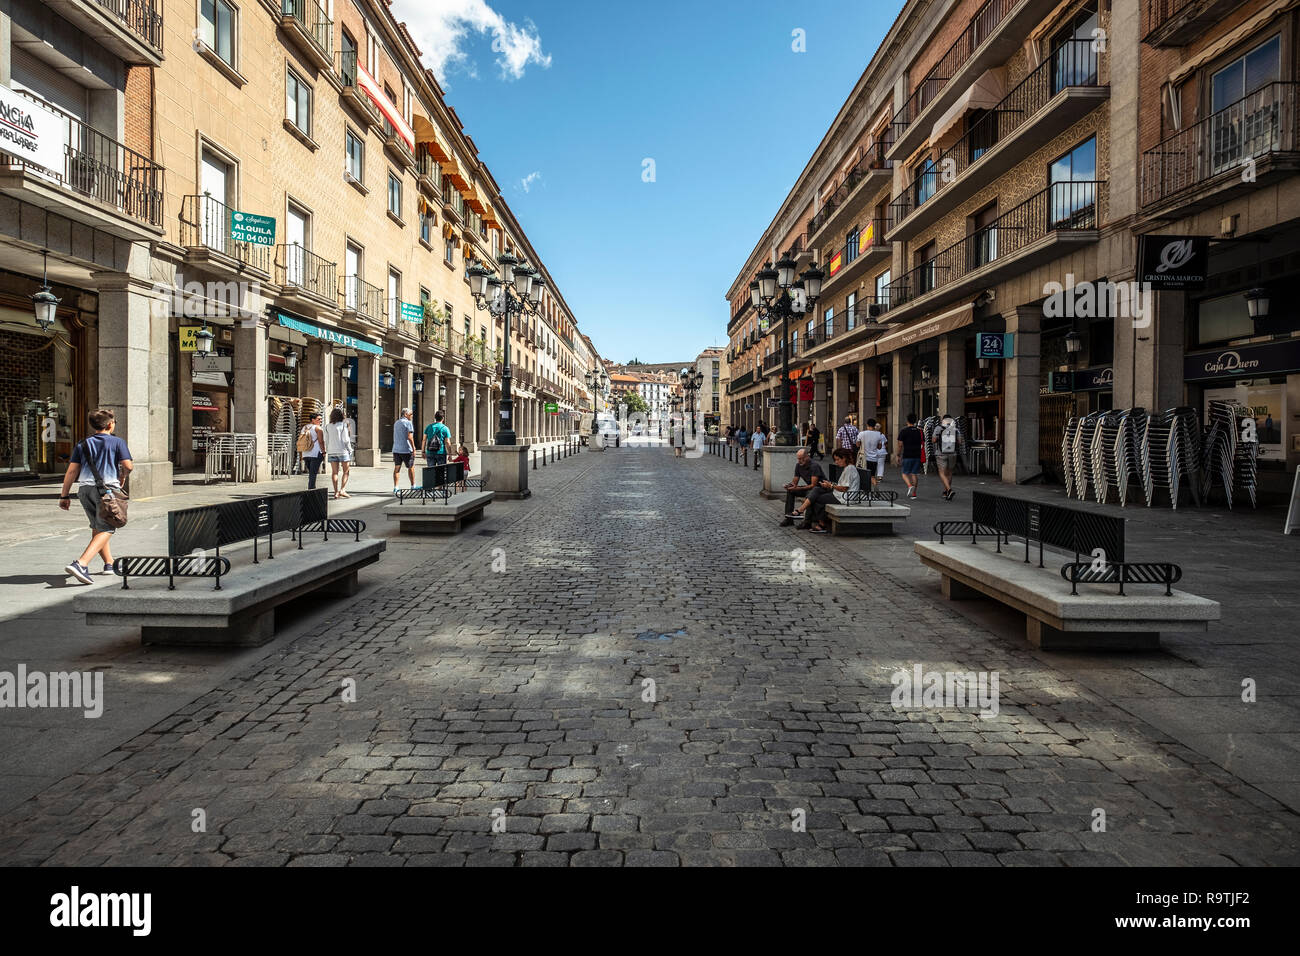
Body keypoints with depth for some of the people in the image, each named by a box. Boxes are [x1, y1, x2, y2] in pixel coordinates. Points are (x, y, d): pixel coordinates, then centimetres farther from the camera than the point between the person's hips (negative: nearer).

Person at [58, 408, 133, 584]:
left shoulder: (83, 445, 12)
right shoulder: (117, 442, 2)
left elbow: (72, 471, 6)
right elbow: (128, 466, -8)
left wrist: (64, 495, 9)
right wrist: (121, 476, 15)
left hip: (85, 489, 5)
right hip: (108, 488, -5)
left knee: (97, 528, 21)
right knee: (106, 530, -6)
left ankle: (109, 563, 29)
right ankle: (81, 564, -24)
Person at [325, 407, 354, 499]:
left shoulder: (328, 426, 7)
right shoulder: (343, 425, -7)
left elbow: (326, 441, 9)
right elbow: (345, 439, -10)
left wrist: (327, 451, 16)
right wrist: (350, 450, 0)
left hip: (331, 451, 4)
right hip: (342, 450, -4)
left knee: (334, 472, 5)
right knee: (346, 471, 4)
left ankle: (336, 492, 2)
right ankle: (342, 490, -7)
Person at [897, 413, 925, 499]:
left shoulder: (903, 431, -6)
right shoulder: (920, 431, 6)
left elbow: (900, 445, -7)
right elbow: (923, 443, 10)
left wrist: (898, 455, 3)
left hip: (907, 456, -3)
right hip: (917, 456, 4)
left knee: (905, 474, 6)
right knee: (914, 474, 8)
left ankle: (910, 486, -20)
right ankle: (914, 493, 8)